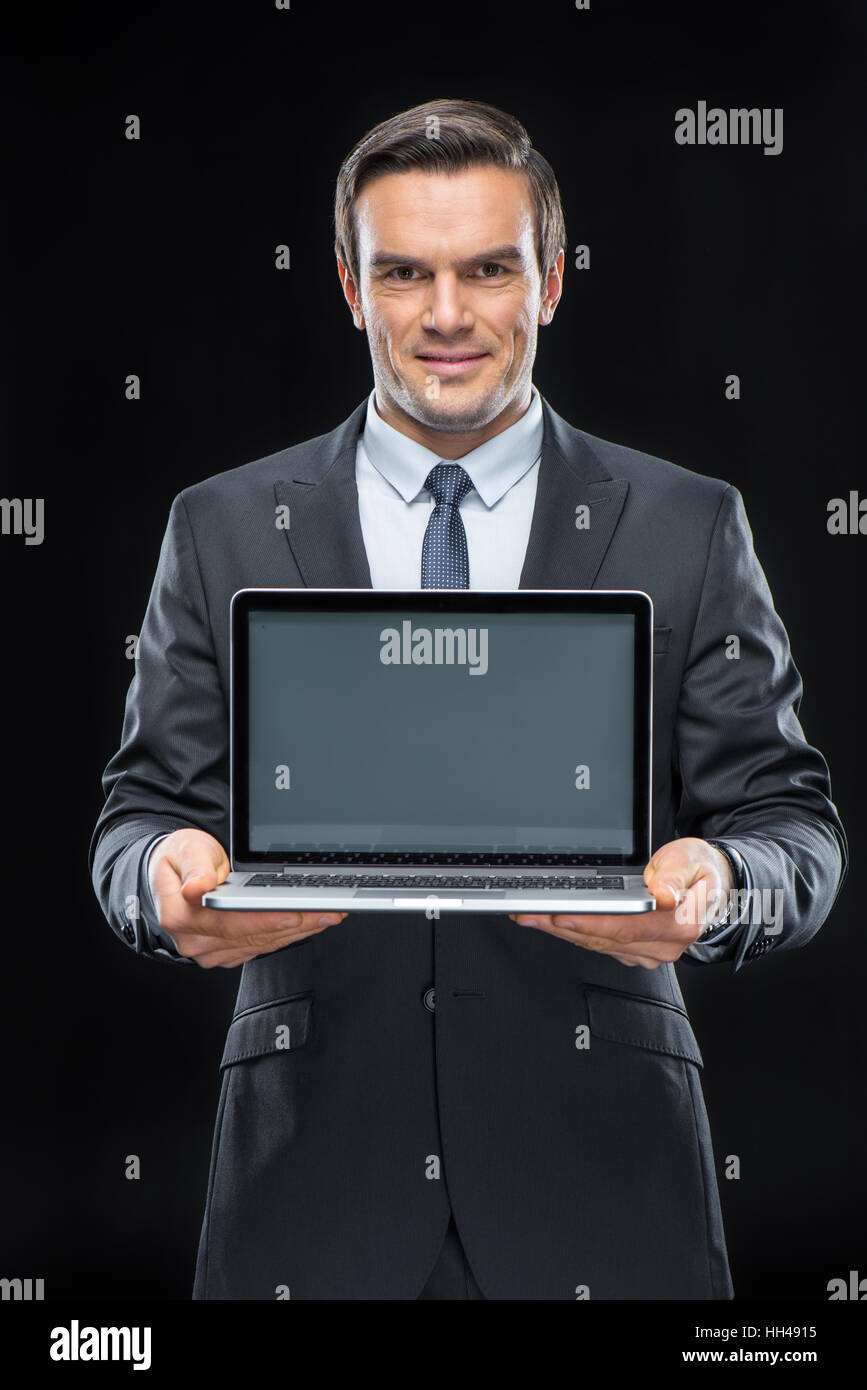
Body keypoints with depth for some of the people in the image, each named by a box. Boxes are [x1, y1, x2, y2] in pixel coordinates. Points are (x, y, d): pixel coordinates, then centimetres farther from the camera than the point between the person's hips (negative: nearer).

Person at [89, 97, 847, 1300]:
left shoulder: (689, 529, 3)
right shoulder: (223, 530, 6)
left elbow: (792, 822, 1)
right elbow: (141, 810, 5)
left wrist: (717, 885, -22)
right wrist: (168, 873, -19)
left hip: (597, 1169, 0)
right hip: (315, 1171, 1)